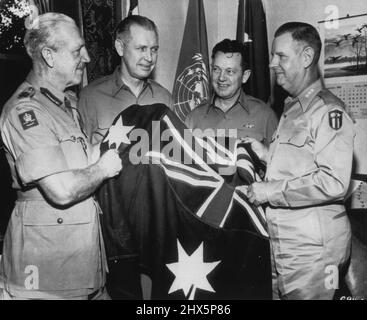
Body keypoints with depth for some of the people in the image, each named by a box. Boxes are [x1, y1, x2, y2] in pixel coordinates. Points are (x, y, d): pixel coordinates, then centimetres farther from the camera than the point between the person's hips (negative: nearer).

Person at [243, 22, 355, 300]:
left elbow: (333, 182, -24)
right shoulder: (291, 109, 15)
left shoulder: (327, 110, -14)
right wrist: (267, 154, 7)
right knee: (277, 294, 16)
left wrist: (270, 191, -18)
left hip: (312, 247, -8)